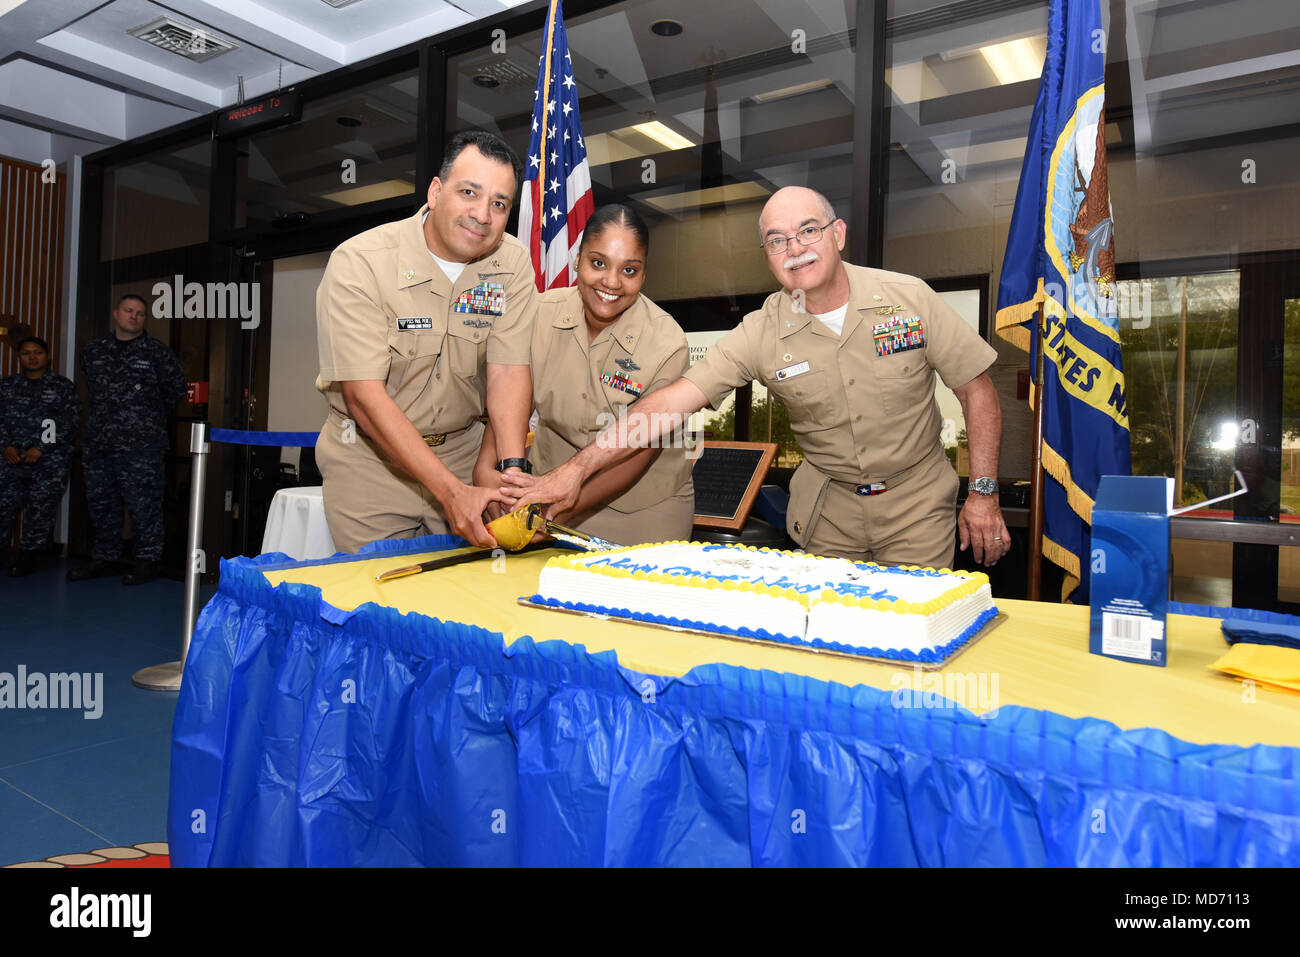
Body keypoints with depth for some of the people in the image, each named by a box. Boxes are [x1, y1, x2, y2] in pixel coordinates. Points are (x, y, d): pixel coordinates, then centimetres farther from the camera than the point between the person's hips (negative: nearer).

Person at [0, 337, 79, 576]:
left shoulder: (63, 386, 4)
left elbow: (69, 424, -4)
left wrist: (40, 449, -10)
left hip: (50, 462, -3)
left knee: (40, 510, -1)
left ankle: (27, 558, 11)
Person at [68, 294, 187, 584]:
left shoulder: (158, 352, -1)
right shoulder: (93, 350, 13)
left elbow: (175, 389, 5)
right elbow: (92, 389, 25)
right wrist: (106, 415, 17)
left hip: (141, 443, -5)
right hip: (98, 441, 6)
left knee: (143, 502, -7)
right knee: (100, 502, 12)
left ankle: (147, 560, 3)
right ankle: (105, 557, 23)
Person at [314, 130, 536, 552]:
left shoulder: (512, 261, -6)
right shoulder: (359, 263, -18)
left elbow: (509, 371, -13)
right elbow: (364, 395, -24)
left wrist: (513, 471, -29)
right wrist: (451, 491, -32)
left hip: (462, 451, 3)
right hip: (369, 458, -3)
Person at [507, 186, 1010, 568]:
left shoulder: (909, 298, -11)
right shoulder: (761, 334, -13)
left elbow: (977, 387, -3)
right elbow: (672, 402, -22)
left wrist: (984, 492, -7)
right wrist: (577, 469, -31)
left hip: (917, 500, 0)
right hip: (828, 505, 1)